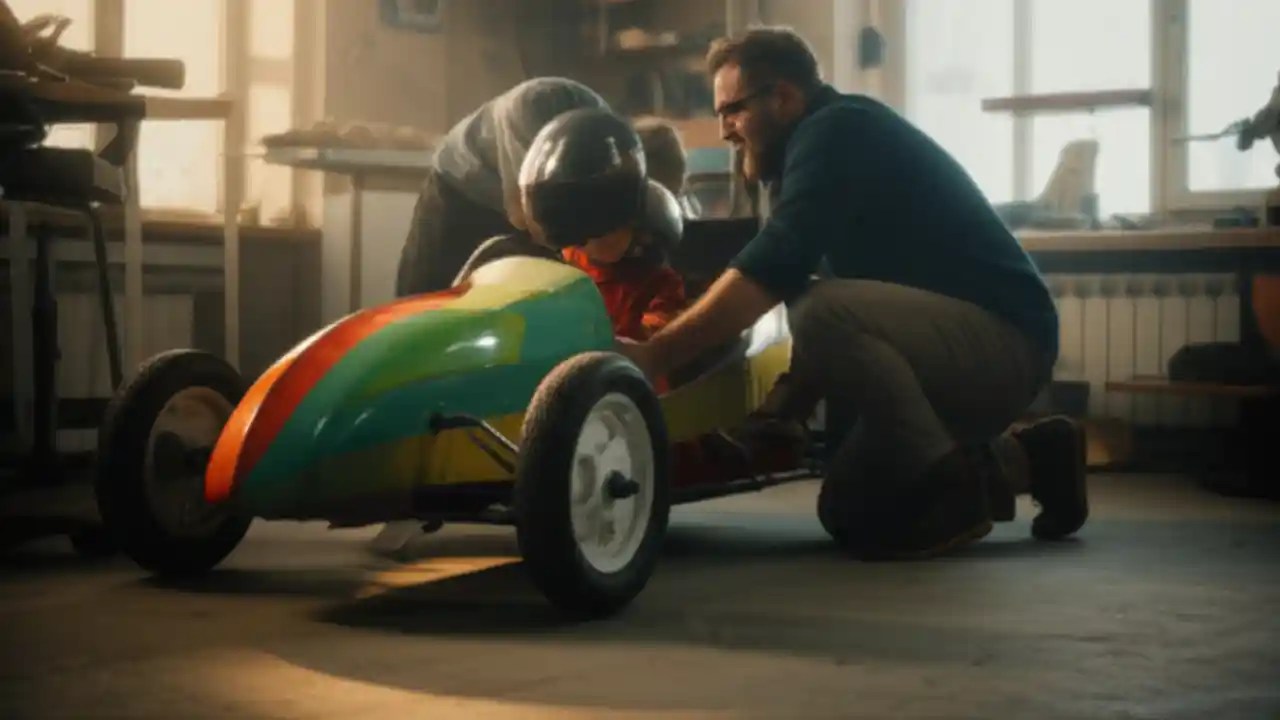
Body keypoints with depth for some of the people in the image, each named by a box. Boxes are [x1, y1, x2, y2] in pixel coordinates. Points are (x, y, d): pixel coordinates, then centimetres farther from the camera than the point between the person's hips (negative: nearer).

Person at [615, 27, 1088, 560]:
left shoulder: (839, 130, -13)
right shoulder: (828, 145, 19)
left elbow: (771, 269, -27)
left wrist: (653, 356, -27)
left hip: (1002, 339, -10)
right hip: (954, 350, 11)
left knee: (824, 312, -32)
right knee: (849, 513, 11)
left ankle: (952, 485, -17)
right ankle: (1023, 460, 18)